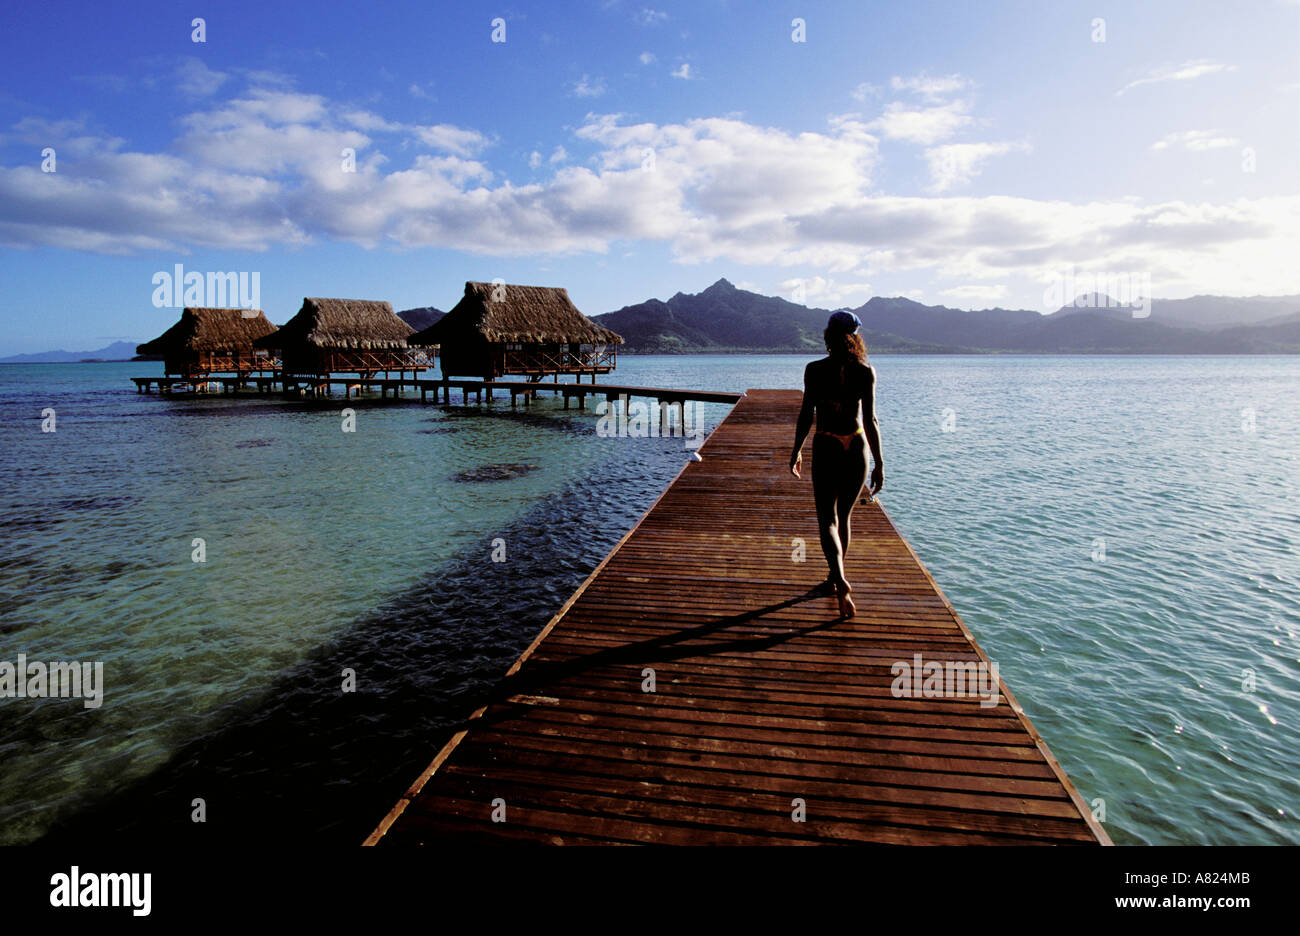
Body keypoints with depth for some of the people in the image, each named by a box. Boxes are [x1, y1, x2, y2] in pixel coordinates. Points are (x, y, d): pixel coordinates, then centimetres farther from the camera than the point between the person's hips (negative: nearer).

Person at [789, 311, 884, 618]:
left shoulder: (814, 370, -6)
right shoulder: (866, 372, -5)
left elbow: (807, 414, -4)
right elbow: (870, 420, -8)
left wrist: (797, 451, 8)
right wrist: (879, 464, -5)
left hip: (826, 448, -2)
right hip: (857, 447, 2)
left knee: (827, 519, -2)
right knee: (843, 516, 18)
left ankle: (841, 581, -25)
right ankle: (834, 577, 31)